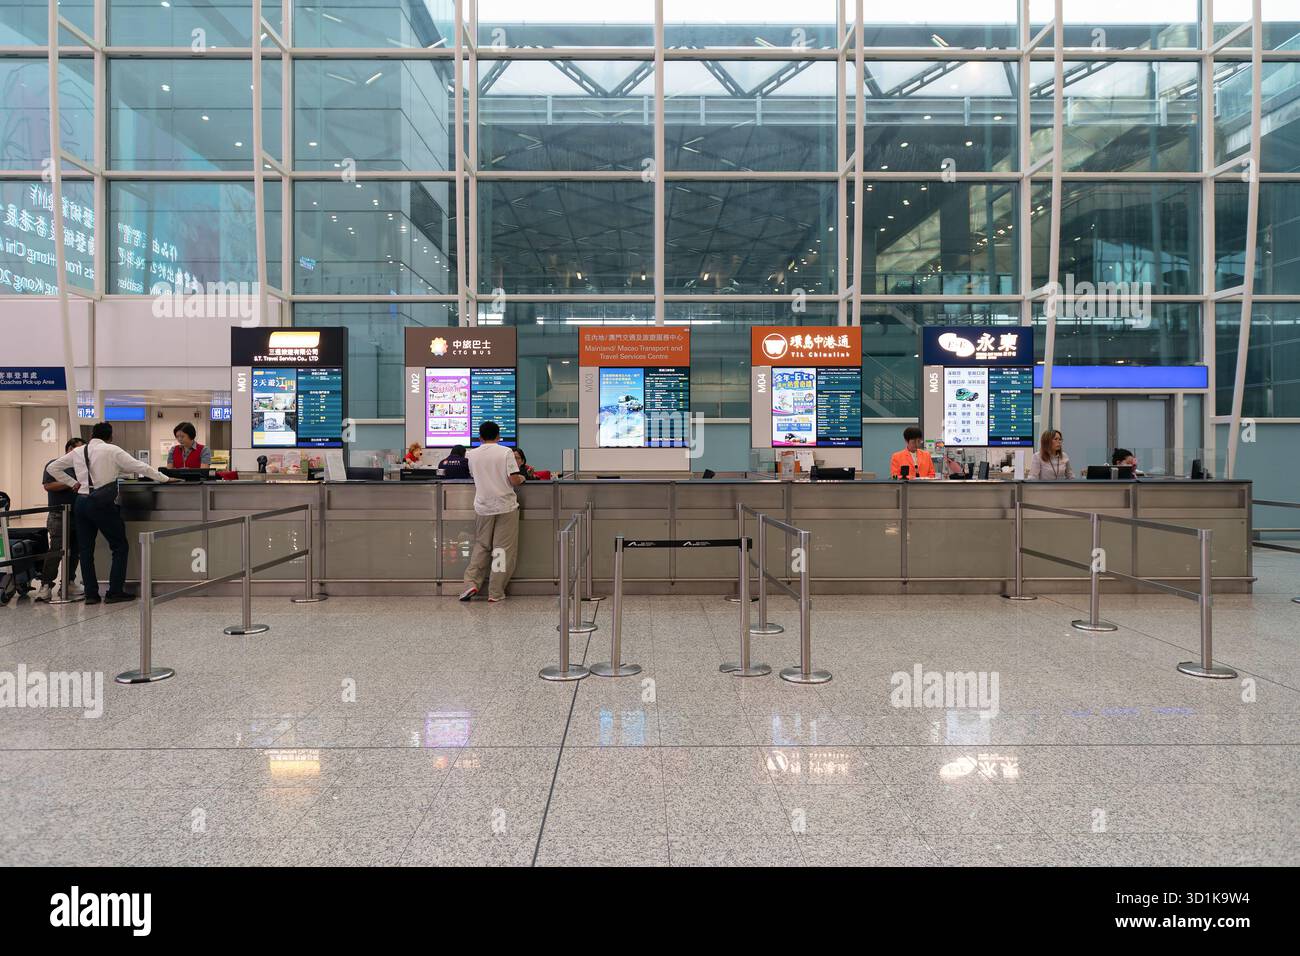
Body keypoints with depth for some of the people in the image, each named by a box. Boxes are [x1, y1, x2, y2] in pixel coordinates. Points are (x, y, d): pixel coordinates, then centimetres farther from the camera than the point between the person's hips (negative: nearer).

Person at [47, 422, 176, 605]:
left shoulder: (77, 452, 11)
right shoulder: (112, 451, -3)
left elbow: (52, 468, 17)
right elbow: (139, 467, -6)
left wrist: (72, 483, 17)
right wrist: (165, 479, 0)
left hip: (81, 503, 5)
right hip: (102, 503, -5)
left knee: (85, 549, 11)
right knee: (120, 547, 5)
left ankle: (90, 594, 12)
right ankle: (115, 592, 2)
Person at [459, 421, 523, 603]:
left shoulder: (472, 455, 3)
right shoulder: (506, 452, -8)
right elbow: (514, 480, -13)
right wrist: (521, 479, 8)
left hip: (483, 507, 3)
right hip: (506, 506, -3)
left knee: (481, 546, 18)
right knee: (503, 549, 4)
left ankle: (471, 583, 7)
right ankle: (496, 593, 5)